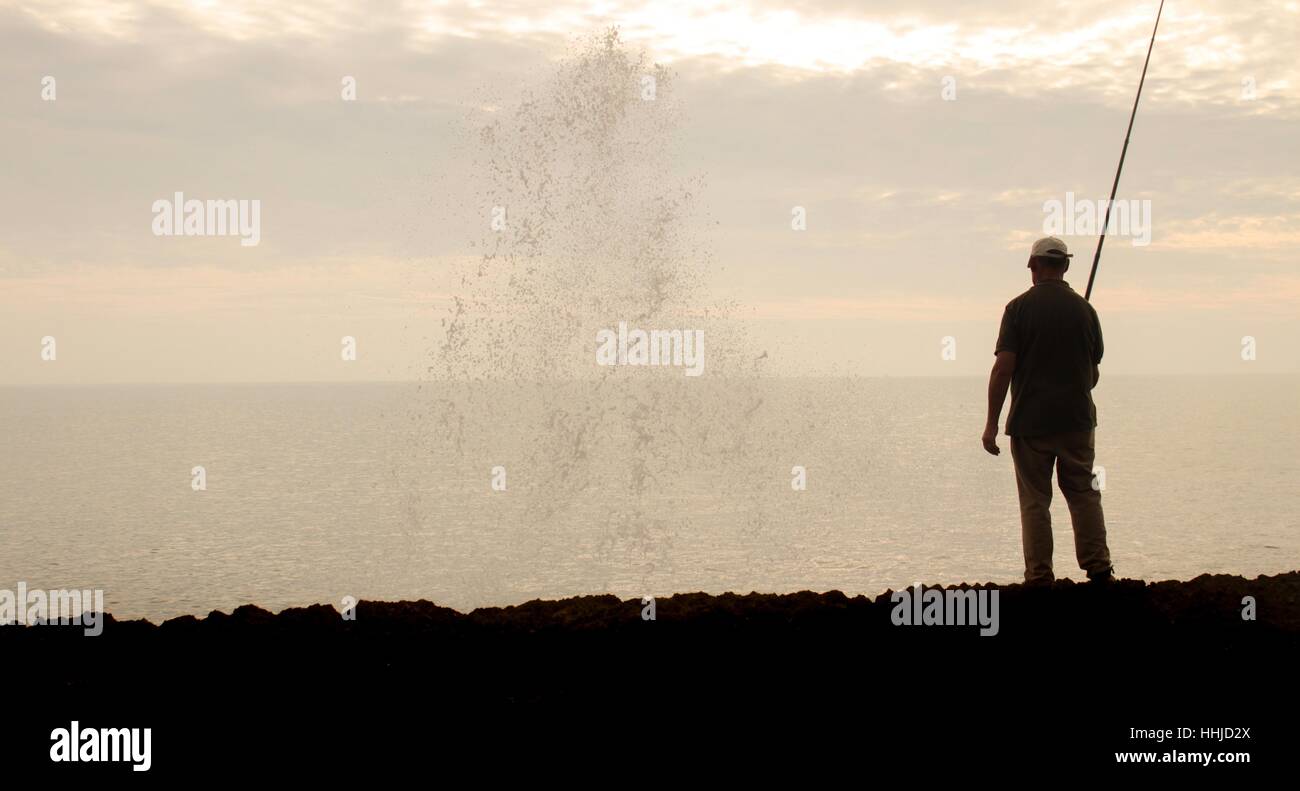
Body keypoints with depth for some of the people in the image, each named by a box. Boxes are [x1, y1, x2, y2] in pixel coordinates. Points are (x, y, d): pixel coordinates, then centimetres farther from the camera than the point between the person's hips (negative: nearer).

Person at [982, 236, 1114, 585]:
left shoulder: (1020, 307, -6)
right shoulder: (1084, 309, 4)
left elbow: (1003, 368, -12)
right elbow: (1094, 373, 13)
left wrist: (992, 423, -8)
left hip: (1030, 422, -2)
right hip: (1078, 419, 3)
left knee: (1035, 501, 3)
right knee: (1084, 494, 11)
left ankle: (1039, 578, 4)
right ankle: (1099, 569, 6)